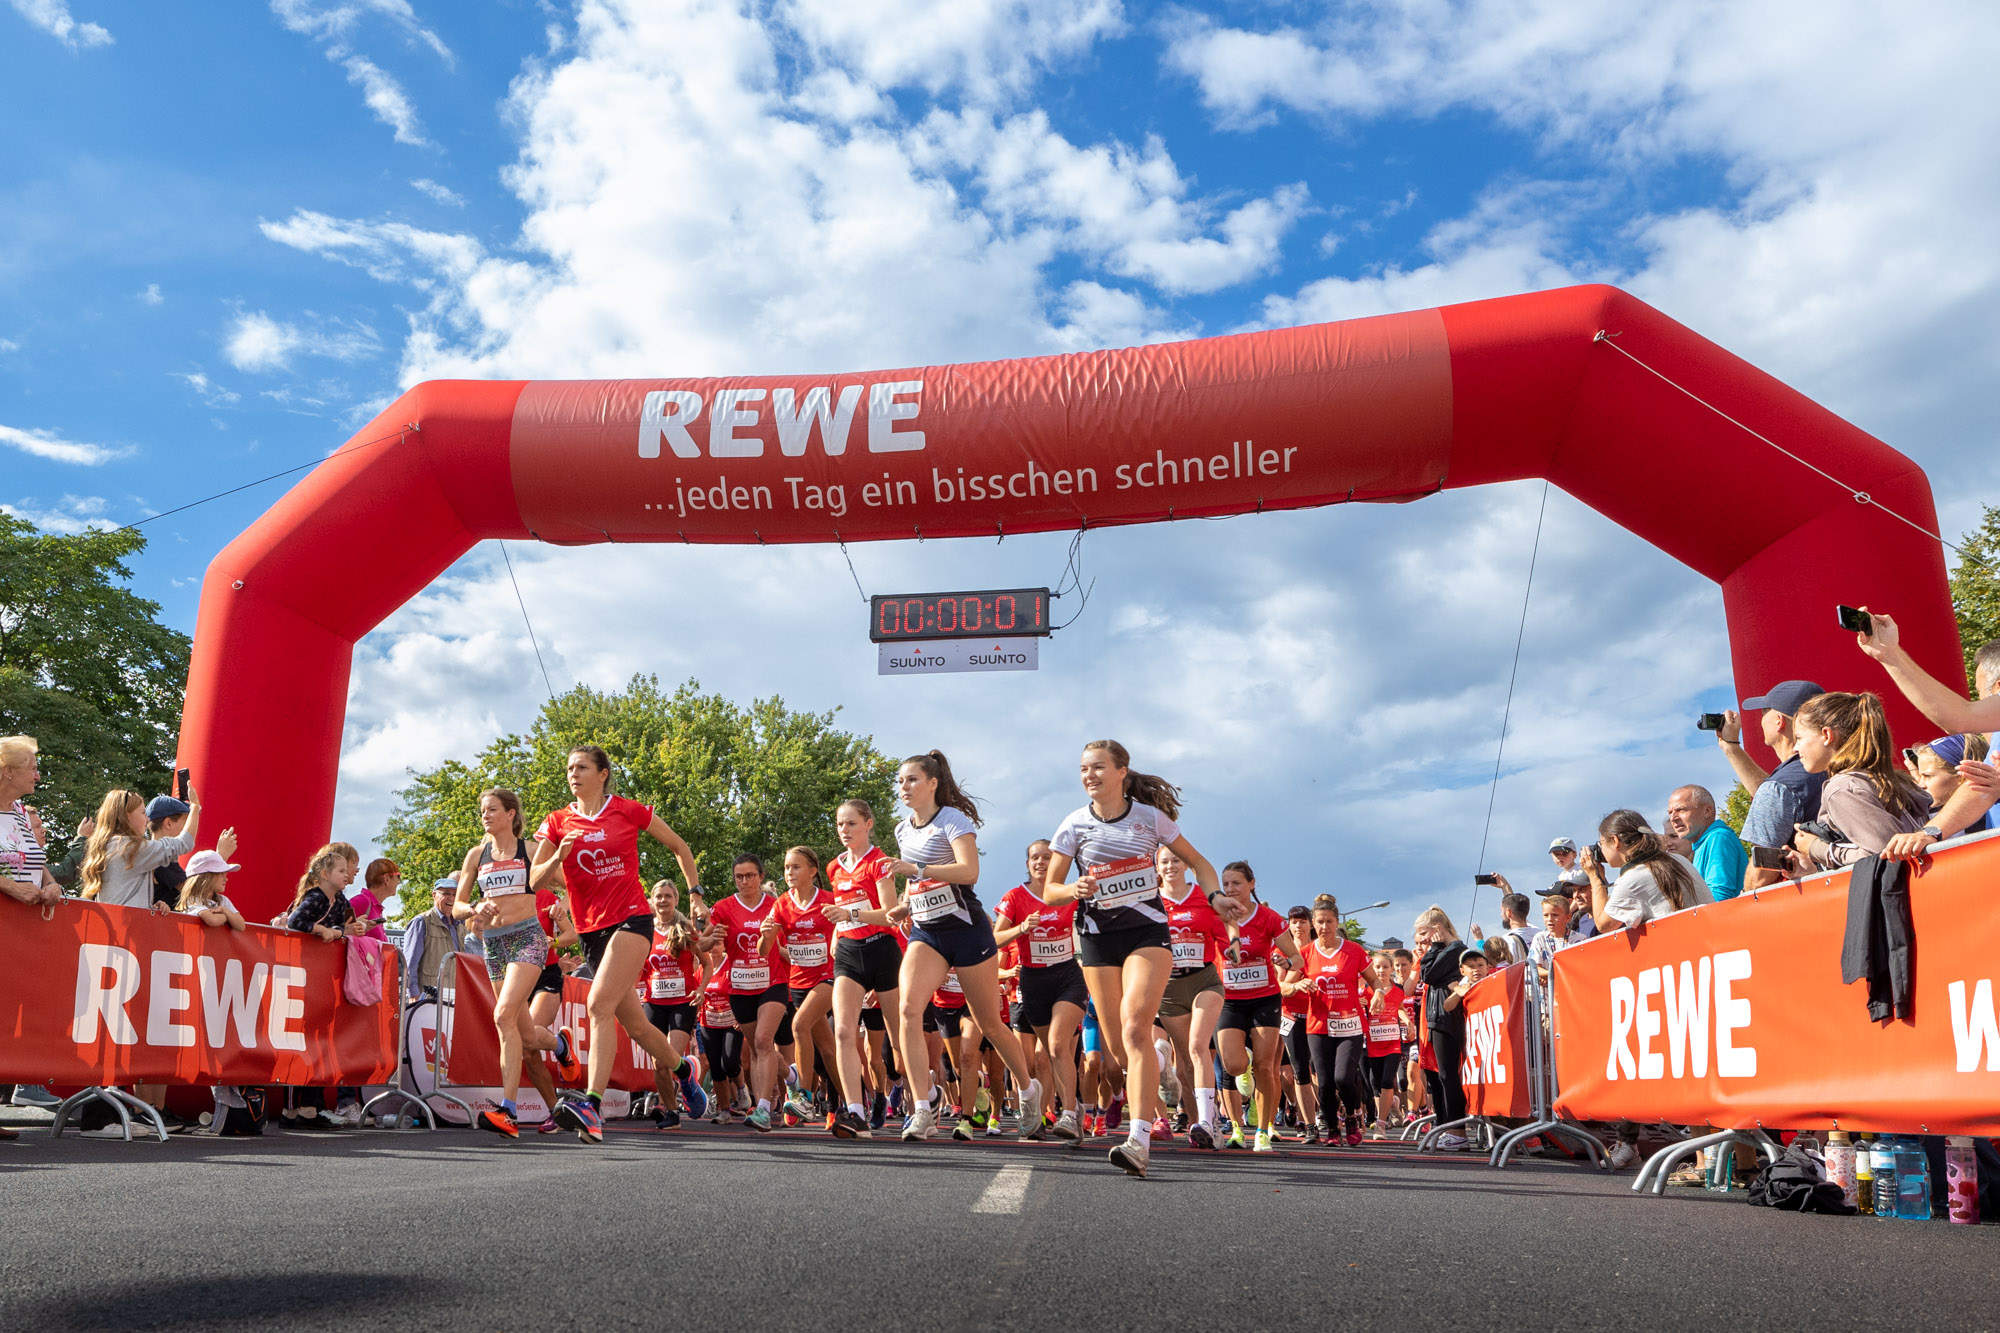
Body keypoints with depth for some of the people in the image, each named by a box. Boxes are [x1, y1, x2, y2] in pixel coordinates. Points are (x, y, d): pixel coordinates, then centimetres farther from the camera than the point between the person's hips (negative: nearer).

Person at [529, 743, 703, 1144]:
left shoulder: (628, 811, 0)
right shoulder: (558, 822, 7)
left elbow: (678, 846, 12)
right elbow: (535, 879, 2)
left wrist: (695, 893, 8)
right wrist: (559, 857, -17)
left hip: (632, 919, -4)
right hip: (591, 928, 4)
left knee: (599, 1004, -24)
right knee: (633, 1023, 9)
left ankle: (592, 1105, -30)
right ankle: (681, 1069, 34)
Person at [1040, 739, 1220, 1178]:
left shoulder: (1150, 816, -1)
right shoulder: (1075, 825, 0)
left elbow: (1197, 862, 11)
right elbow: (1049, 890, 4)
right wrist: (1074, 889, -18)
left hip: (1147, 932, -2)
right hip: (1098, 938, 2)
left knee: (1135, 1029, -22)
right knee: (1116, 1045, 3)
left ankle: (1139, 1140, -28)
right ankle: (1154, 1107, 34)